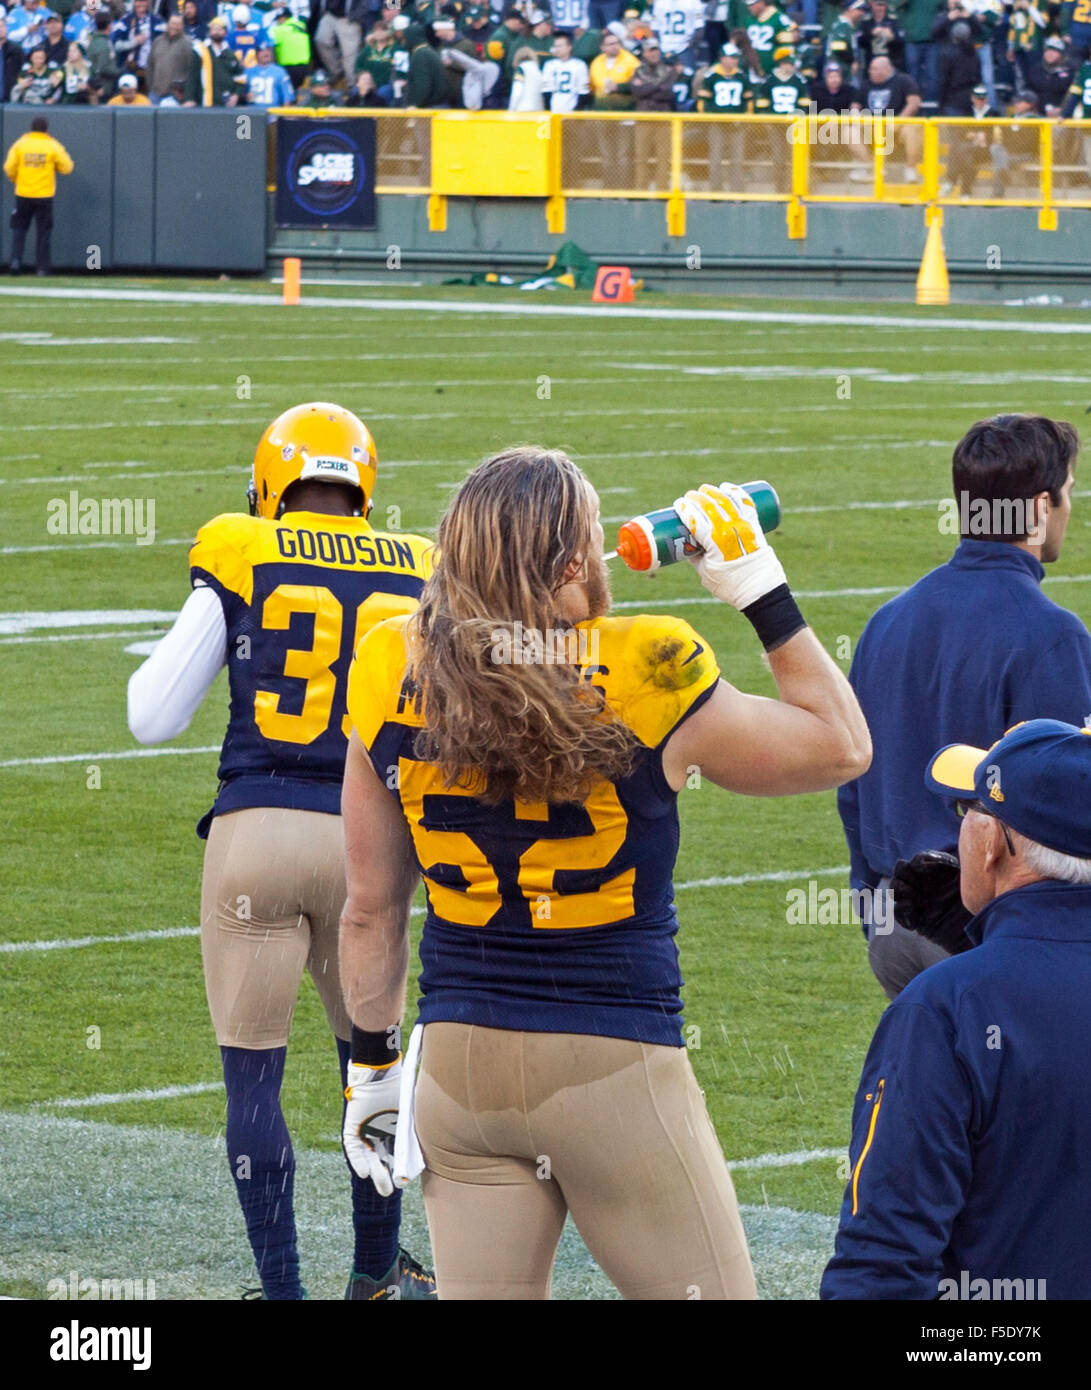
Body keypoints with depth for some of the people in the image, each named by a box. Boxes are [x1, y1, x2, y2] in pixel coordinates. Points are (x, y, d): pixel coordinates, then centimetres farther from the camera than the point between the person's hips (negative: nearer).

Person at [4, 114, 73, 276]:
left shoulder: (20, 144, -1)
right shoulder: (53, 145, -4)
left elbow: (9, 168, -4)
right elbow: (67, 167, -1)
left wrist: (15, 180, 16)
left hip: (23, 195, 1)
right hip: (44, 196, -1)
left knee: (19, 228, 11)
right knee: (43, 232, 5)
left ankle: (16, 260, -7)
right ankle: (42, 268, 3)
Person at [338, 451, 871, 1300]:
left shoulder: (394, 683, -3)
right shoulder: (645, 684, -14)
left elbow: (372, 912, 7)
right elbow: (840, 748, 3)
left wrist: (373, 1059, 20)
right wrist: (764, 593, 9)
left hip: (459, 1064, 4)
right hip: (616, 1068, -4)